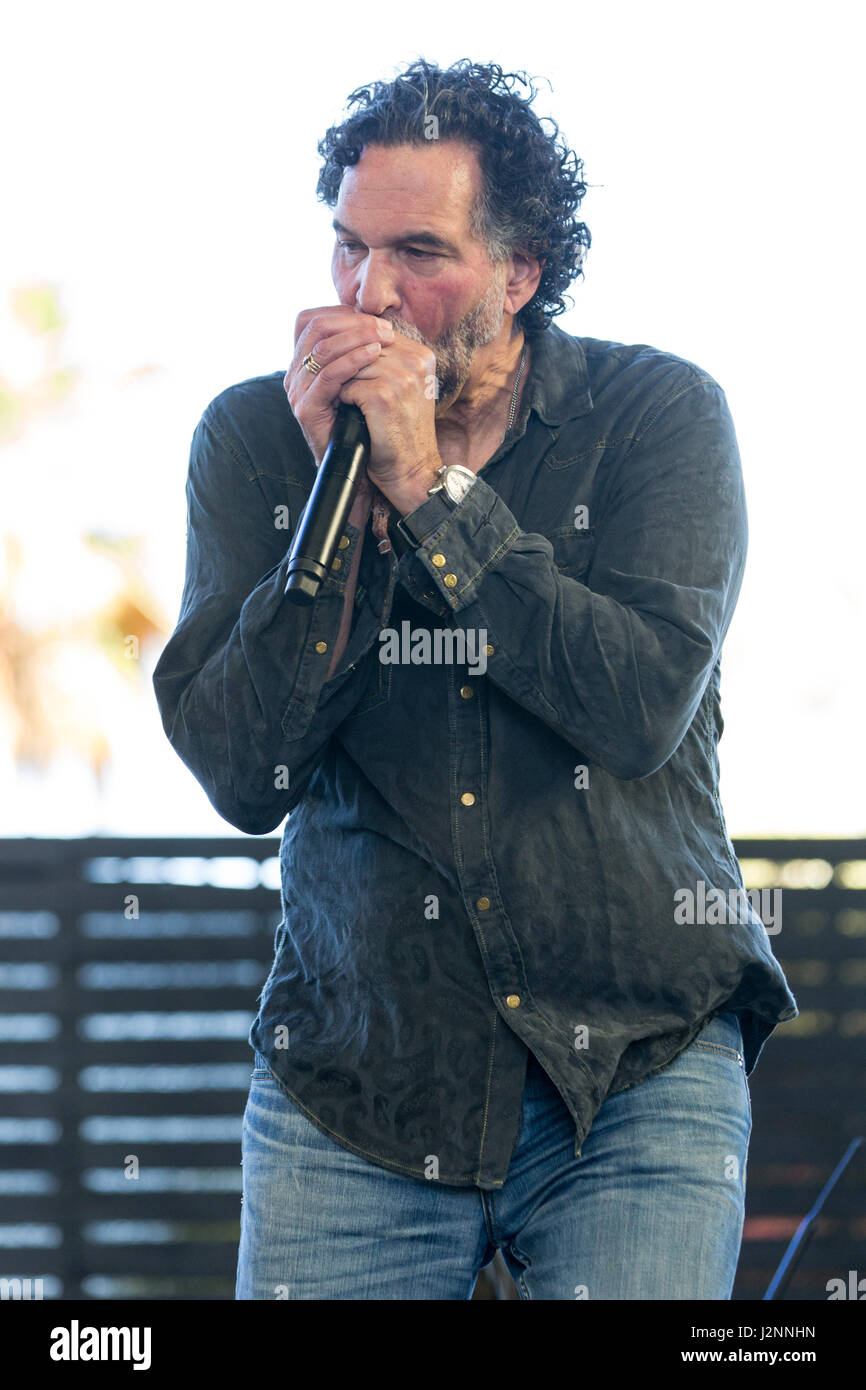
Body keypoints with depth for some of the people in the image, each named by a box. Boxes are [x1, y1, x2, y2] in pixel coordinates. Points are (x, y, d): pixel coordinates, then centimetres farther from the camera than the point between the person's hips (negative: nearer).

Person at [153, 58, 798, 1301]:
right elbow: (240, 772, -7)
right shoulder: (252, 439, 3)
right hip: (351, 1068, 1)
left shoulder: (660, 415, -1)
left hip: (639, 1071, -1)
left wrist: (427, 485, -15)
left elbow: (644, 708, -16)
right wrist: (339, 487, -13)